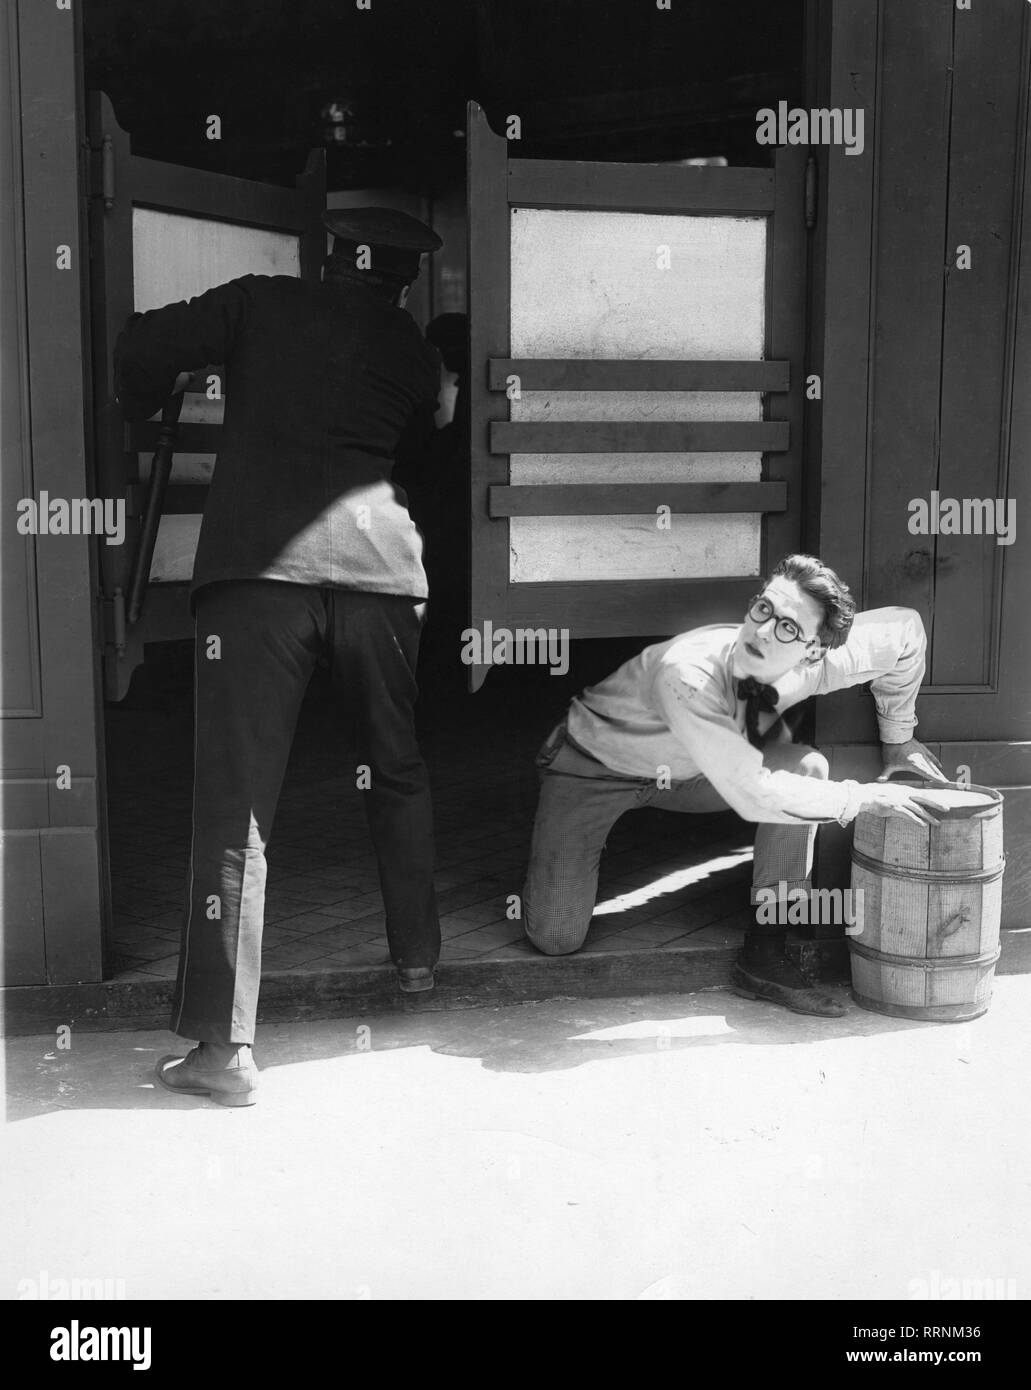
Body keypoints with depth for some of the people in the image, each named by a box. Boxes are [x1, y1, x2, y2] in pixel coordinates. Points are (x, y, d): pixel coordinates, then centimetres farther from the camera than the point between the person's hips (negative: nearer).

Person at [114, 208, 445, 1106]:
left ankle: (225, 1044, -7)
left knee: (236, 802, -4)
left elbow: (143, 347, 5)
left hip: (255, 565, -2)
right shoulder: (414, 353, 20)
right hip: (377, 566, 3)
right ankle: (418, 955, 36)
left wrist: (144, 416, 24)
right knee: (397, 771, 23)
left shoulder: (263, 303, 14)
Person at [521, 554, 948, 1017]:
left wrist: (897, 739, 4)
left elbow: (905, 629, -5)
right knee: (556, 939, -13)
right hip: (593, 766, -5)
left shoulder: (813, 665, -23)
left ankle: (763, 956, -14)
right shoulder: (686, 674, -41)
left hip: (686, 771, 5)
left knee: (806, 768, -22)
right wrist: (863, 797, -34)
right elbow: (753, 795, -42)